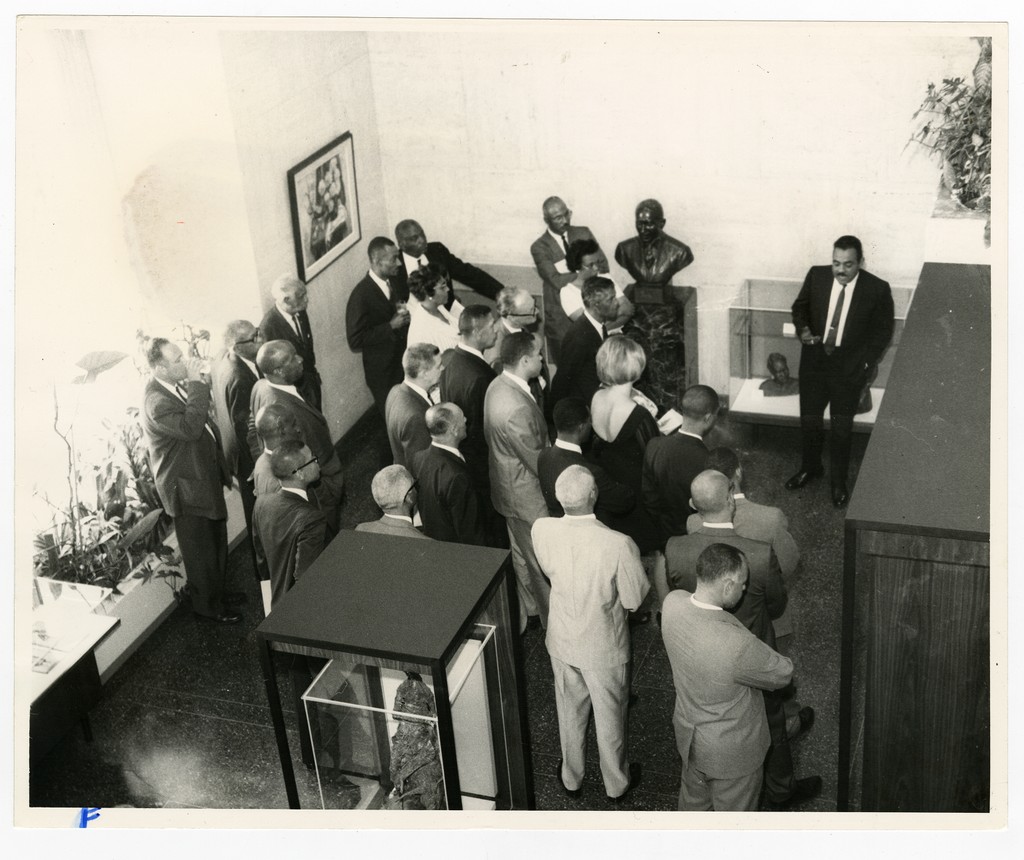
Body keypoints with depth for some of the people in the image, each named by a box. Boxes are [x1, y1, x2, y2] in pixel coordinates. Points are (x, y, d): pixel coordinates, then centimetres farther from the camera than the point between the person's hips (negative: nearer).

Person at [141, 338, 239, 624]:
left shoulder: (178, 385, 0)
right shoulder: (157, 402, -29)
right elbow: (191, 428, -40)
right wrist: (196, 383, -37)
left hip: (206, 477, 9)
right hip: (186, 489, -9)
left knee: (216, 543, 24)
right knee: (200, 552, 9)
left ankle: (217, 592, 43)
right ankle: (207, 605, 27)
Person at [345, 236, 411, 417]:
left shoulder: (393, 282, 0)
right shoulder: (361, 295, -23)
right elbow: (355, 341, -21)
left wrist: (404, 313, -7)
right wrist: (391, 326, -24)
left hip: (404, 360, 6)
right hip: (382, 373, -6)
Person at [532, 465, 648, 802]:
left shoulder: (542, 530, -23)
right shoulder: (618, 545, -33)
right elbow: (634, 600, -19)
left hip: (562, 640, 3)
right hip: (604, 647, -3)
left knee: (569, 713, 26)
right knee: (610, 717, 22)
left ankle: (571, 778, 48)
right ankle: (616, 784, 44)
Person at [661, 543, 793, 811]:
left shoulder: (673, 603, -22)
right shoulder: (738, 646, -42)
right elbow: (783, 673, -21)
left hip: (689, 735, 6)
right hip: (731, 751, -6)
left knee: (693, 800, 34)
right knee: (733, 812, 24)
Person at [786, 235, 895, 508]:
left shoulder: (877, 289, -13)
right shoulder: (817, 276, -6)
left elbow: (883, 331, -2)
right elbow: (800, 307, 10)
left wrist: (865, 364, -9)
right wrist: (803, 329, -10)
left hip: (849, 367, -3)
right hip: (814, 359, 3)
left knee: (842, 427, 6)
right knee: (809, 420, 14)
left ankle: (839, 482, 25)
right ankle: (810, 467, 39)